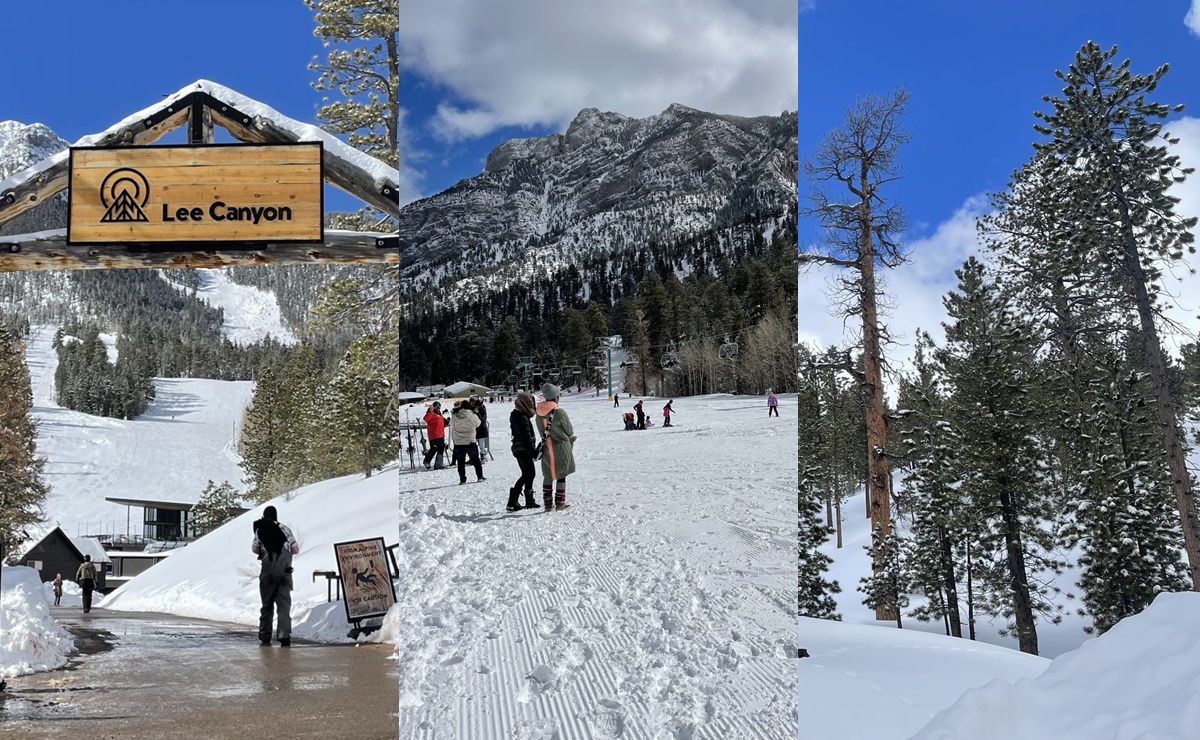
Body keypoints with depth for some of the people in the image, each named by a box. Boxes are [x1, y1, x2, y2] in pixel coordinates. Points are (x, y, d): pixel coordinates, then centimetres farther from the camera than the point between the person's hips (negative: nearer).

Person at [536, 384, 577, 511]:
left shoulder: (539, 414, 0)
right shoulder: (559, 412, -18)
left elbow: (541, 431, 7)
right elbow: (570, 431, -7)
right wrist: (570, 440, 13)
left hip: (546, 449, 5)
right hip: (561, 447, -5)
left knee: (548, 475, 14)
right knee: (561, 475, 5)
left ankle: (548, 503, 17)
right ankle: (560, 503, 9)